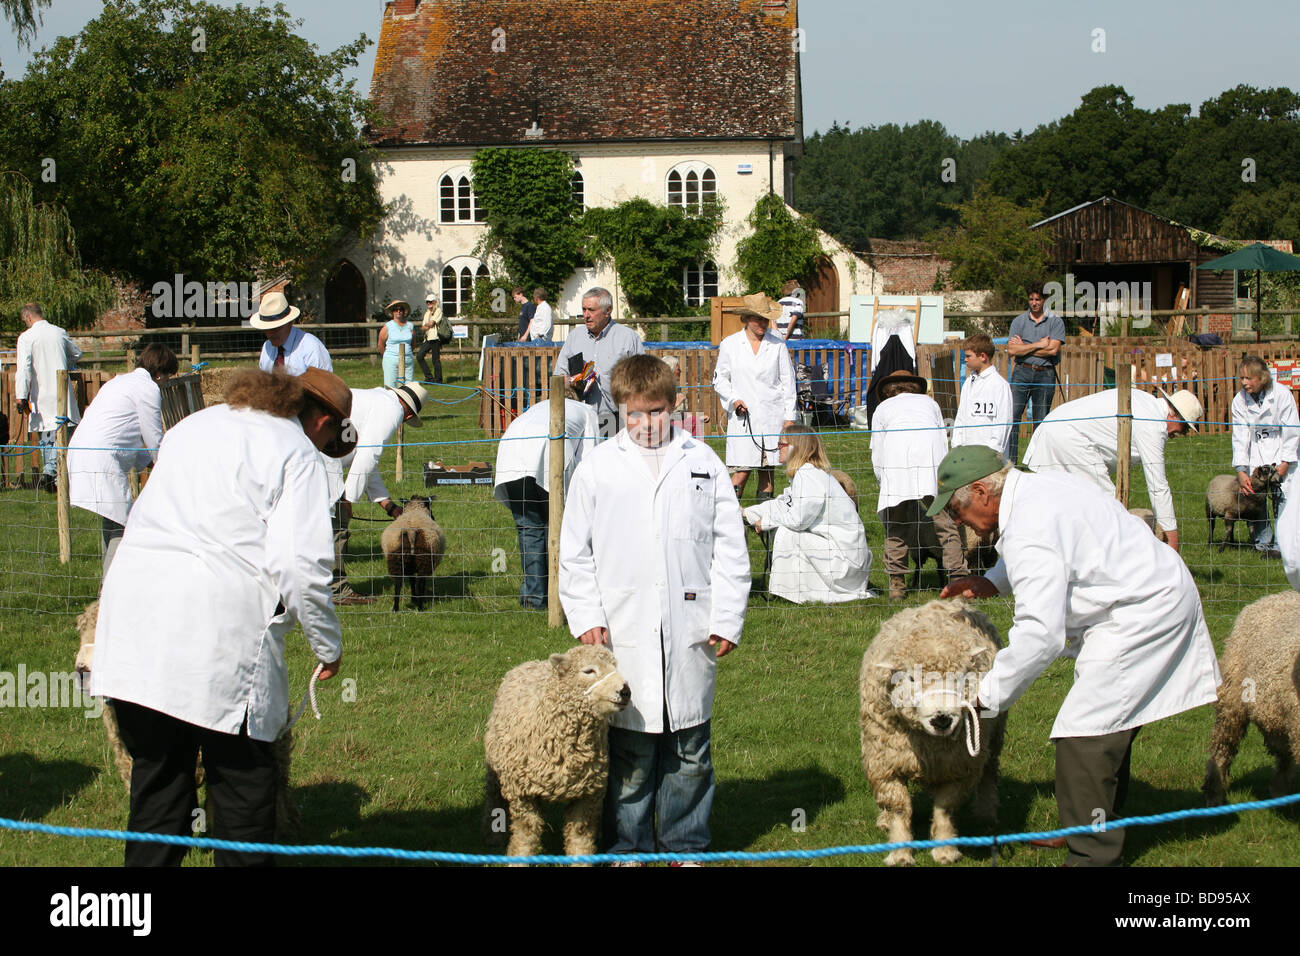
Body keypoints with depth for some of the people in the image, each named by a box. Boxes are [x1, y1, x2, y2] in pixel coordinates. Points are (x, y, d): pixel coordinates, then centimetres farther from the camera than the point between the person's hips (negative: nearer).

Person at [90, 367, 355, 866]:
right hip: (219, 632, -6)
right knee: (243, 785, 6)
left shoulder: (193, 427, 20)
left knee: (157, 779, 13)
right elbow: (299, 566, -11)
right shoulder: (296, 452, -1)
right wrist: (328, 646, 2)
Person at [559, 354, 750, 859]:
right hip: (624, 635, -1)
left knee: (690, 749, 8)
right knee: (629, 748, 2)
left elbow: (730, 547, 7)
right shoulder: (597, 467, 4)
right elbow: (574, 552, 7)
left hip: (691, 632, 1)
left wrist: (727, 618, 2)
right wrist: (586, 618, -1)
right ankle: (628, 845, 15)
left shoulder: (702, 462, 6)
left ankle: (686, 843, 21)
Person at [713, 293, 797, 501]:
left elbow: (788, 383, 10)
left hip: (772, 417, 2)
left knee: (767, 468, 4)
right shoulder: (730, 345, 5)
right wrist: (733, 399, -6)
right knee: (742, 470, -11)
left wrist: (789, 417, 4)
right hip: (743, 418, -2)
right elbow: (719, 379, 11)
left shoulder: (778, 346, 7)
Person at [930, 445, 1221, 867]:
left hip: (1141, 617, -11)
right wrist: (992, 582, 16)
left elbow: (1040, 635, -29)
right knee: (1107, 727, 19)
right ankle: (1100, 830, 31)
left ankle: (1092, 855, -9)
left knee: (1083, 736, -12)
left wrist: (987, 694, -19)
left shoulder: (1029, 532, -24)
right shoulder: (1040, 487, 7)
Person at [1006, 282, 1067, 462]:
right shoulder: (1018, 321, 9)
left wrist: (1024, 347, -4)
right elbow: (1012, 350, -3)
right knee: (1012, 416, -9)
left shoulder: (1056, 321, 4)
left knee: (1041, 420, 2)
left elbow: (1053, 350, -10)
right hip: (1022, 372, 1)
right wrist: (1038, 345, -6)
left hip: (1045, 374, -1)